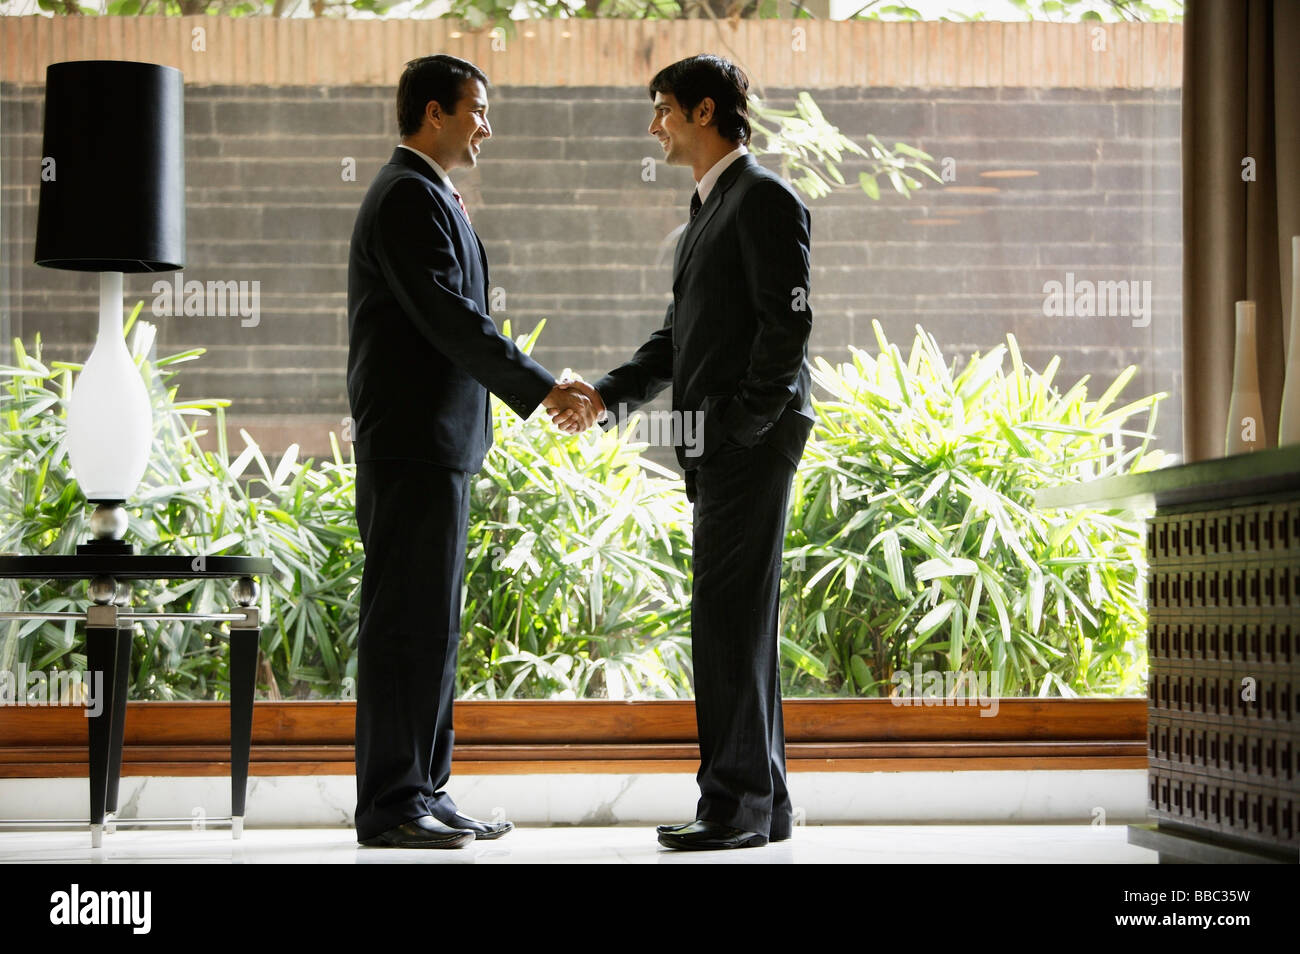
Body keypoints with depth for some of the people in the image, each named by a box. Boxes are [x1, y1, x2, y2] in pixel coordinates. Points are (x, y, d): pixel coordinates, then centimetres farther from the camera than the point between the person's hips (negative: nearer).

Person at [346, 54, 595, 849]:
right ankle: (390, 805, -5)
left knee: (432, 624, 12)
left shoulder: (422, 196, 21)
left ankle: (424, 791, 16)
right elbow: (450, 316, -20)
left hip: (435, 443, 11)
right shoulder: (409, 196, -12)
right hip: (415, 445, -11)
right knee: (408, 621, -8)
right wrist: (544, 391, -19)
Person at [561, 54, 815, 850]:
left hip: (752, 436, -10)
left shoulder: (765, 199, -8)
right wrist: (608, 396, 9)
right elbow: (678, 337, 21)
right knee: (740, 616, 10)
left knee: (728, 613, -12)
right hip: (714, 441, 10)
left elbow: (789, 323, -16)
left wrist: (744, 426, -18)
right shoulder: (709, 208, 22)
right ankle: (763, 801, 14)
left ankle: (736, 799, -10)